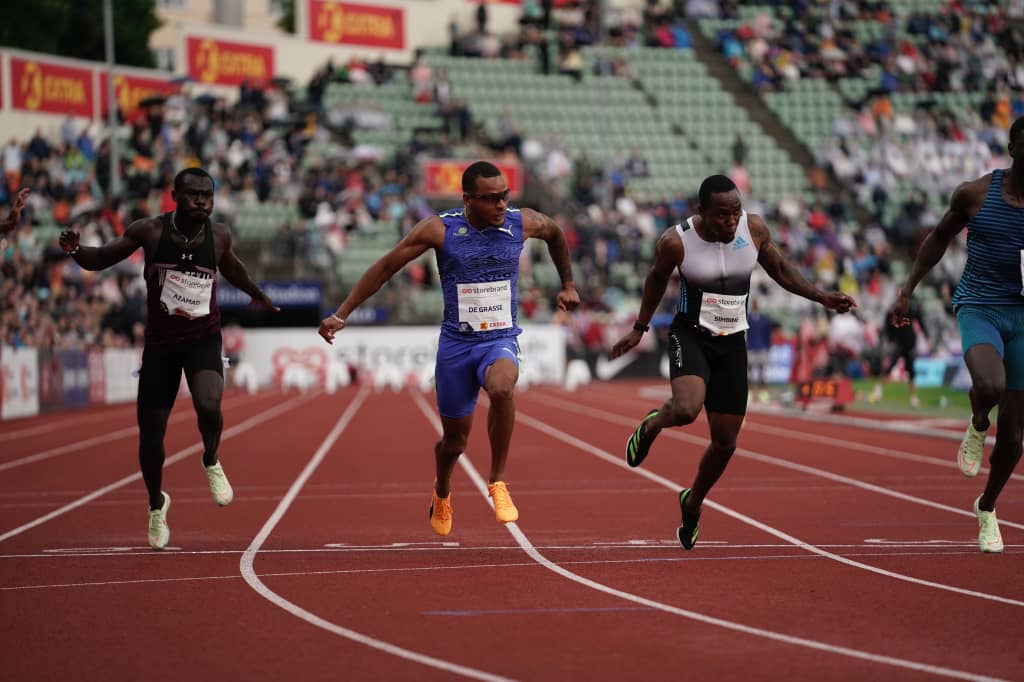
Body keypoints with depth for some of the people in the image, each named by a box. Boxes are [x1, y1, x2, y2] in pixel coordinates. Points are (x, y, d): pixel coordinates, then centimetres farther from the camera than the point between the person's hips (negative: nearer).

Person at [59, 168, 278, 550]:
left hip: (203, 338, 0)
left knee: (208, 406, -30)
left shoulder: (219, 235, -5)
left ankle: (211, 462, 3)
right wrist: (75, 251, -26)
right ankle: (156, 505, 33)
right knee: (150, 438, 4)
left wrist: (255, 294, 34)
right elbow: (99, 260, -4)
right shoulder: (150, 232, -11)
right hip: (160, 342, 0)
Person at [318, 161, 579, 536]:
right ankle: (442, 492, 44)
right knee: (455, 439, 9)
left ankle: (497, 483, -18)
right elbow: (385, 267, -5)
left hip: (501, 340, 0)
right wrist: (341, 314, -7)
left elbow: (556, 234, 19)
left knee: (502, 389, -35)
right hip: (455, 343, 0)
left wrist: (567, 284, 25)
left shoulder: (523, 223, -5)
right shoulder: (439, 229, -11)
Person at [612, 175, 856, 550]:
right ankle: (651, 425, 5)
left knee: (726, 441, 6)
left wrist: (822, 297, 2)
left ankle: (692, 503, 34)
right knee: (686, 409, -33)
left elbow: (779, 268, 9)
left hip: (732, 342, 3)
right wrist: (639, 329, 13)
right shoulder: (676, 242, -16)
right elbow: (657, 278, 5)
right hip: (690, 335, -3)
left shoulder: (754, 229, -9)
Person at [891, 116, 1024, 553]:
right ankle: (976, 429, 2)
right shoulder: (975, 194, -3)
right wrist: (907, 290, 10)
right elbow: (939, 238, 13)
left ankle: (987, 508, 32)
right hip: (979, 308, -2)